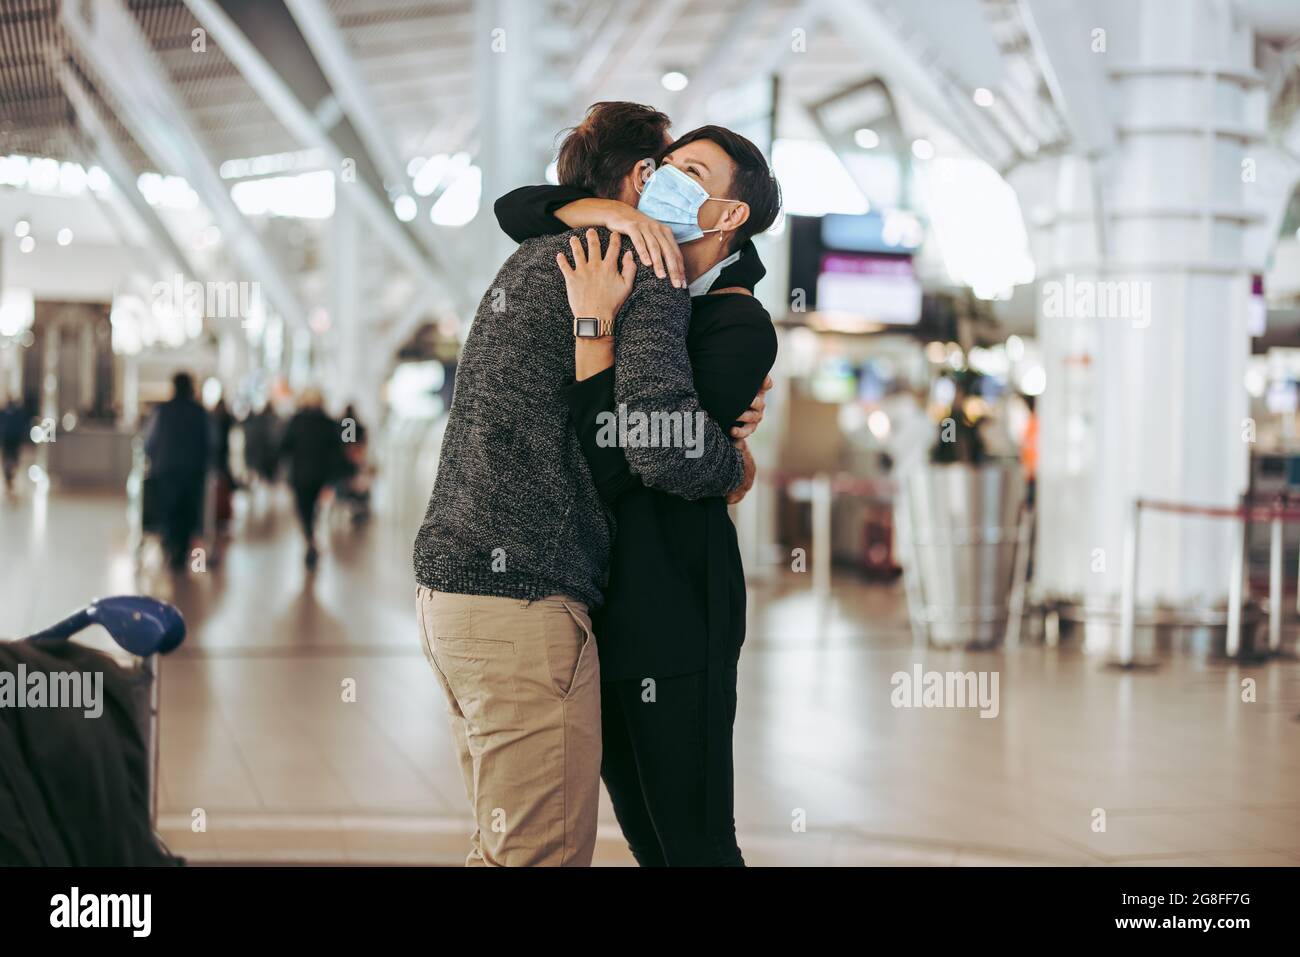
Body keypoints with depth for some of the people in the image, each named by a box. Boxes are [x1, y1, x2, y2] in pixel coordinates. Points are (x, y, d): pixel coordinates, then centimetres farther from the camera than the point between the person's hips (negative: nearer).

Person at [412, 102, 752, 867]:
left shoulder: (528, 264, 21)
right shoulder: (645, 273, -9)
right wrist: (734, 464, -1)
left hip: (449, 583, 10)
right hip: (524, 602, -10)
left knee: (505, 844, 19)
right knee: (546, 851, -3)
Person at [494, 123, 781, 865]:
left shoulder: (739, 328, -14)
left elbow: (611, 468, -19)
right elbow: (516, 210, 7)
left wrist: (595, 325, -23)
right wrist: (616, 212, -11)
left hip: (672, 606, -8)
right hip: (601, 601, 8)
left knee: (695, 841, -4)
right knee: (646, 834, 15)